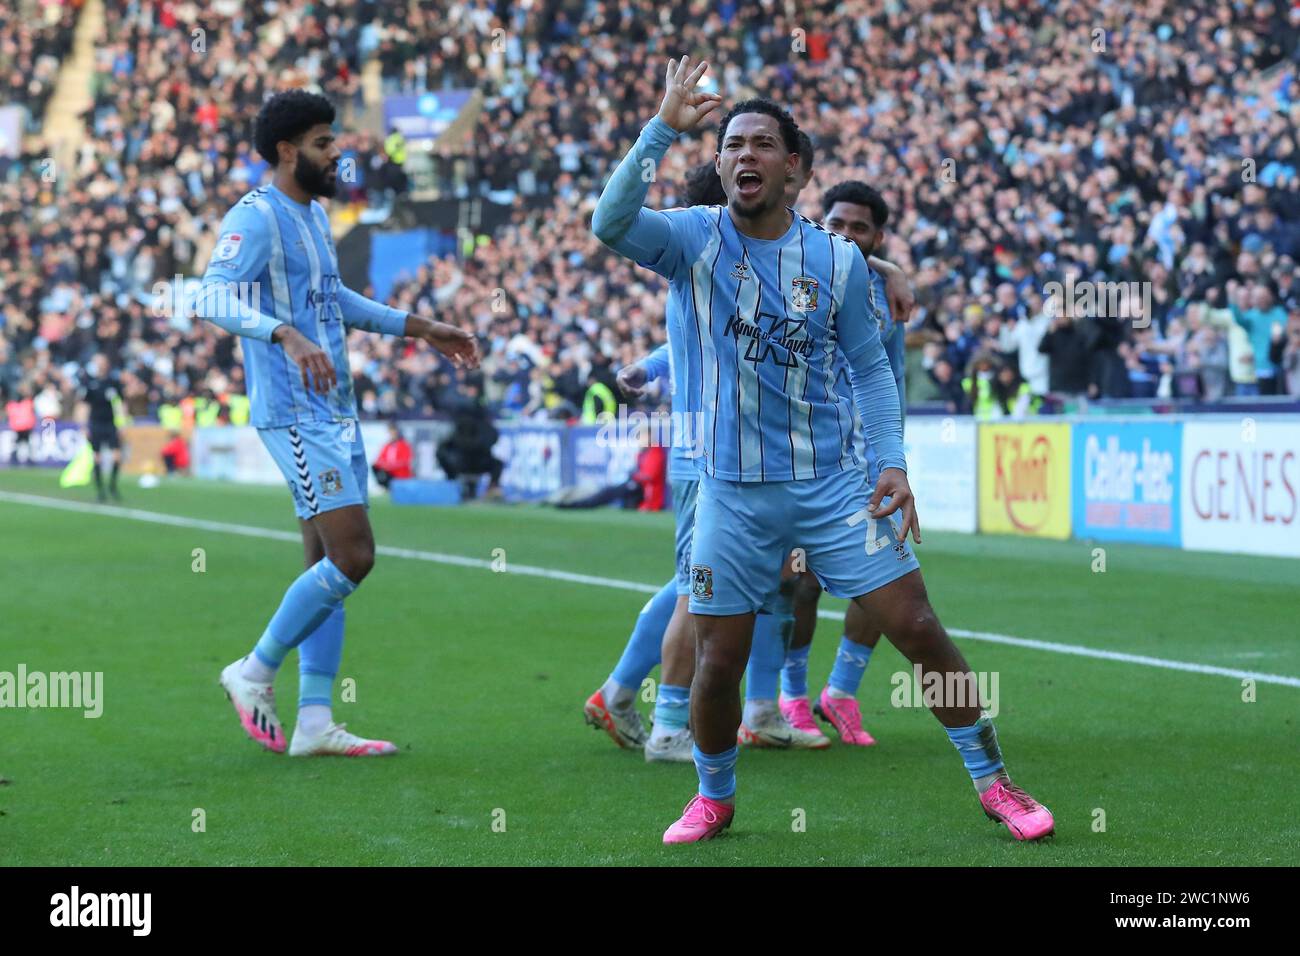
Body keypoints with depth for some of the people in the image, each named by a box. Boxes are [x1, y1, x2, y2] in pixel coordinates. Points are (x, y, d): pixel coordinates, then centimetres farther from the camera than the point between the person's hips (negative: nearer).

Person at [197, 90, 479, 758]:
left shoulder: (313, 214, 17)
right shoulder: (255, 217, -12)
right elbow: (214, 297, -27)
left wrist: (420, 329, 32)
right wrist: (287, 336, -41)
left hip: (335, 411, 10)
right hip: (296, 414, -10)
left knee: (330, 565, 7)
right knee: (353, 556, -14)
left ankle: (315, 723, 8)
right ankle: (255, 673, 1)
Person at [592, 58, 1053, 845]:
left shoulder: (839, 259, 0)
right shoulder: (693, 239, -3)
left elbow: (870, 365, 8)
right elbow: (610, 224, -22)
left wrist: (893, 462, -4)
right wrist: (663, 129, -29)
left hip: (832, 484, 1)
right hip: (732, 492, 0)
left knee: (919, 629, -3)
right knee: (718, 661, 0)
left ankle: (994, 783, 11)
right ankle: (714, 799, 26)